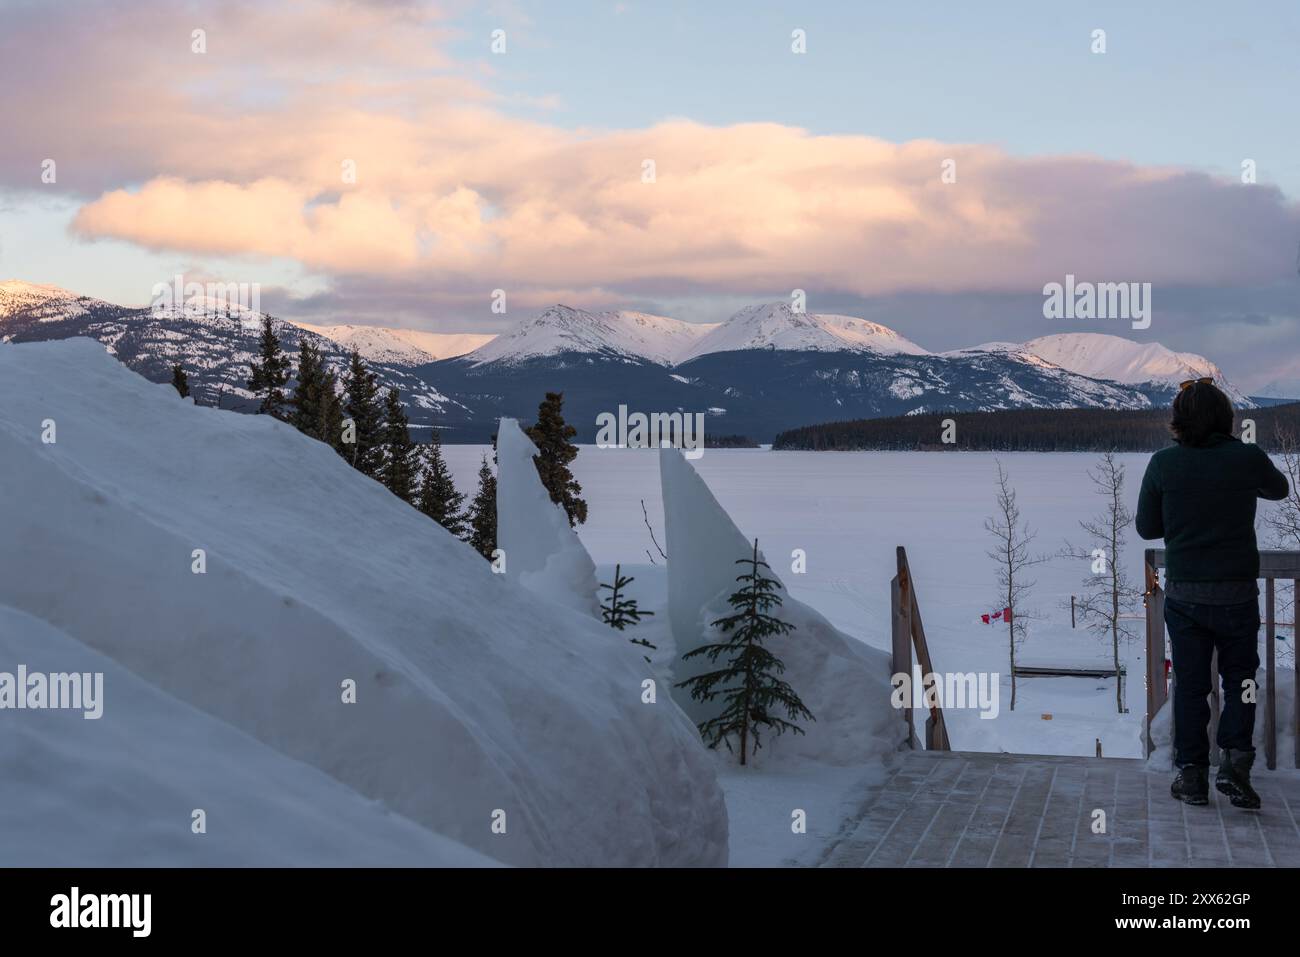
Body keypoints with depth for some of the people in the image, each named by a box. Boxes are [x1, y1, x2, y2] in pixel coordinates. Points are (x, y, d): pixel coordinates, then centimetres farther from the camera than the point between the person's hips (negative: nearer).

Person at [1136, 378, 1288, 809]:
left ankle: (1192, 776, 13)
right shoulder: (1248, 458, -9)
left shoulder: (1163, 463, -7)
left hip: (1183, 594, 1)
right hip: (1236, 592, -1)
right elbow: (1279, 490, 14)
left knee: (1189, 684, 10)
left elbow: (1146, 527, 1)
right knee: (1239, 677, 15)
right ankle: (1234, 760, 0)